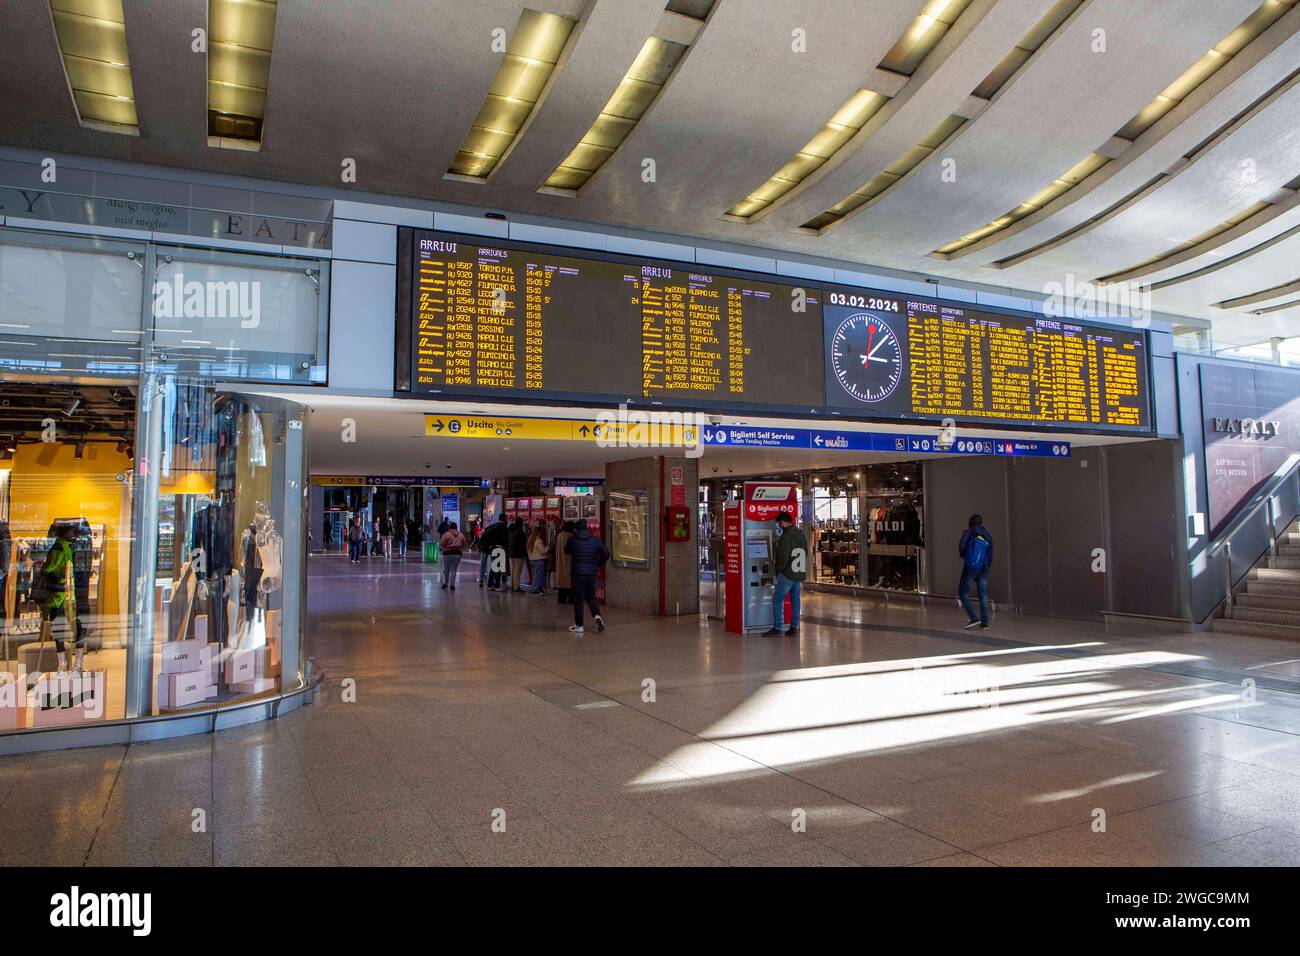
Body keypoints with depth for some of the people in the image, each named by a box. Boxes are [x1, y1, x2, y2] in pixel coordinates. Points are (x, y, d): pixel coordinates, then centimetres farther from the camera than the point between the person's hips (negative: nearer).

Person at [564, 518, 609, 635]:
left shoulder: (572, 541, -6)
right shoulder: (596, 540, -2)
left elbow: (566, 551, 13)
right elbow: (606, 554, 1)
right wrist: (598, 565, 13)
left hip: (577, 573, -2)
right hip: (591, 573, 2)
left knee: (578, 600, 6)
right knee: (591, 597, 17)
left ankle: (579, 625, 9)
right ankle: (597, 615, -8)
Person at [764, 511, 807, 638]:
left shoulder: (786, 536, -17)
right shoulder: (802, 535, 11)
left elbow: (783, 557, -20)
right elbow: (805, 555, 17)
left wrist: (777, 569, -4)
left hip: (787, 574, -8)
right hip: (799, 573, 8)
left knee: (777, 599, -2)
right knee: (795, 600, 12)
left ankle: (778, 628, -4)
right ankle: (794, 628, 14)